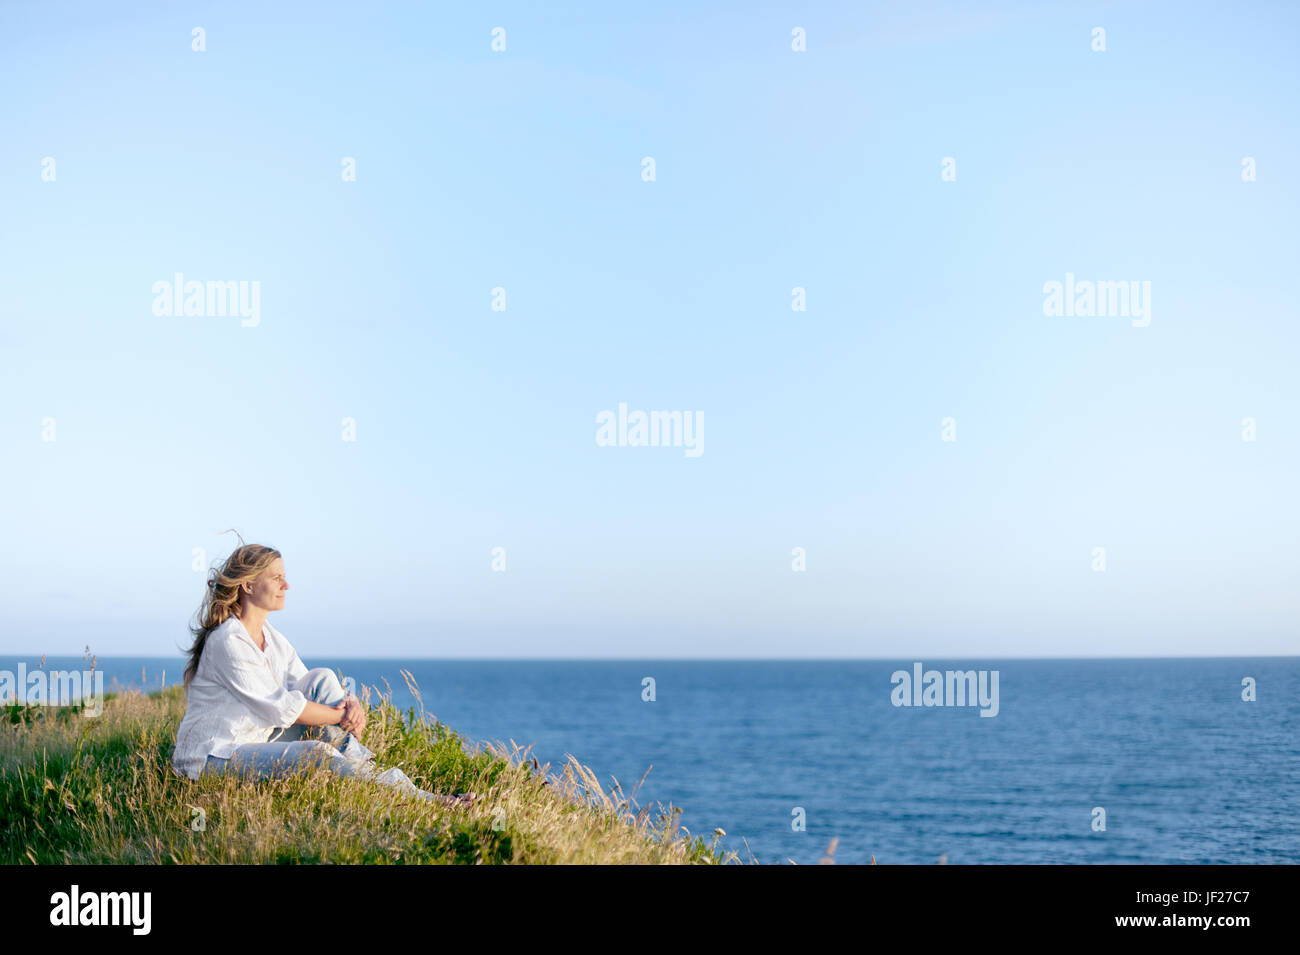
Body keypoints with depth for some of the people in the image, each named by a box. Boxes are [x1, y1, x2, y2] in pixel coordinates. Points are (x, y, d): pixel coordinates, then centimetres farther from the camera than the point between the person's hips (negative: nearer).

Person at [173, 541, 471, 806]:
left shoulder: (271, 637, 10)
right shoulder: (228, 642, -20)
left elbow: (305, 688, 7)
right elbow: (280, 707, -22)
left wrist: (351, 703, -14)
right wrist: (343, 717, -14)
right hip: (214, 758, -9)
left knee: (323, 678, -5)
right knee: (314, 753, -32)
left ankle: (357, 763, -17)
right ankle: (418, 798, -27)